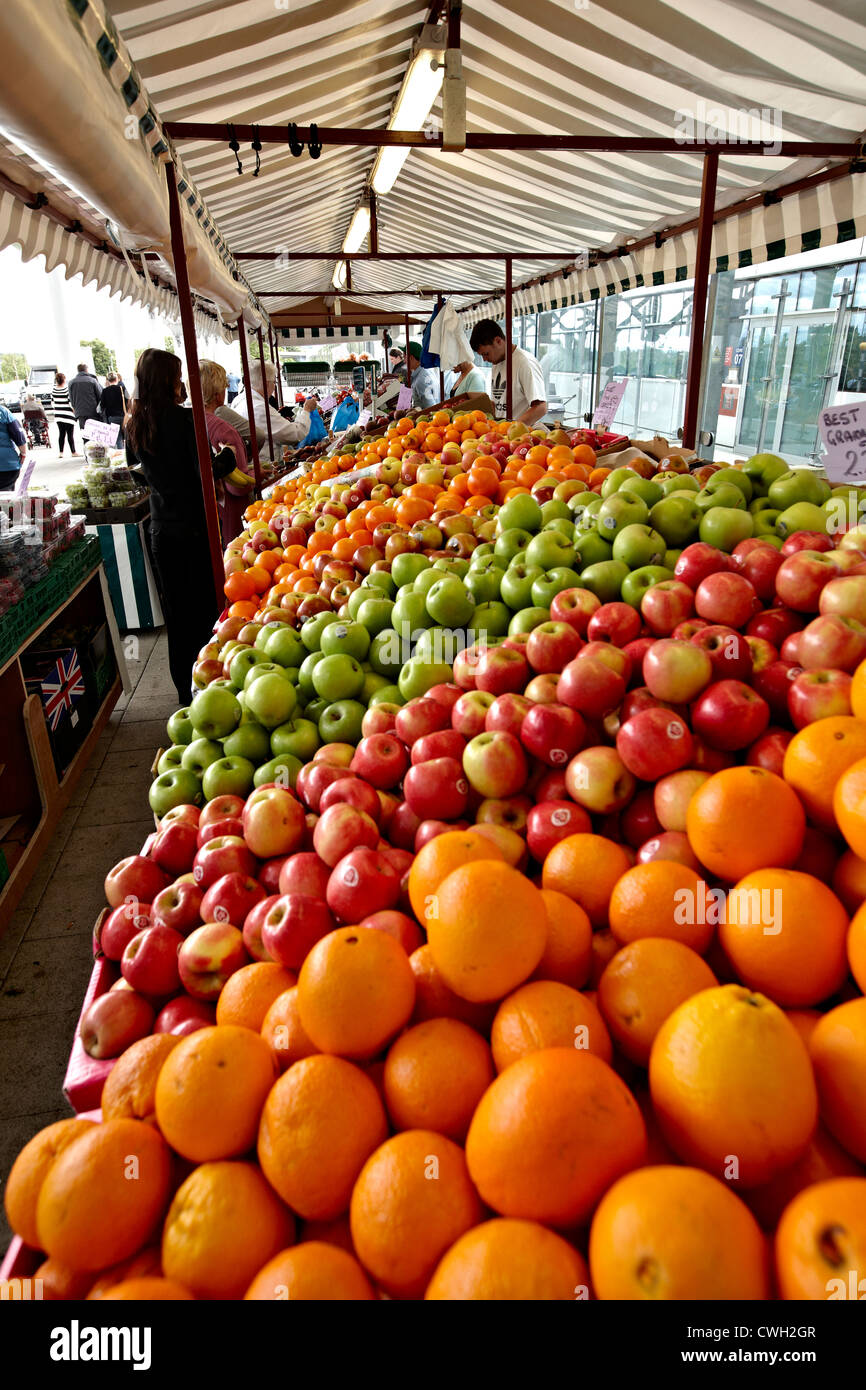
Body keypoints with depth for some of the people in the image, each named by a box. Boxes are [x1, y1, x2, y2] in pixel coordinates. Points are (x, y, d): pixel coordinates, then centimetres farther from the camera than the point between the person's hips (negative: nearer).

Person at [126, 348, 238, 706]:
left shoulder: (135, 424, 5)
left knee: (176, 610, 14)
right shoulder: (184, 419, -14)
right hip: (195, 526, -6)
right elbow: (208, 472, -20)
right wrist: (227, 457, -1)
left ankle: (184, 689, 24)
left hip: (161, 529, 6)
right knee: (204, 607, 6)